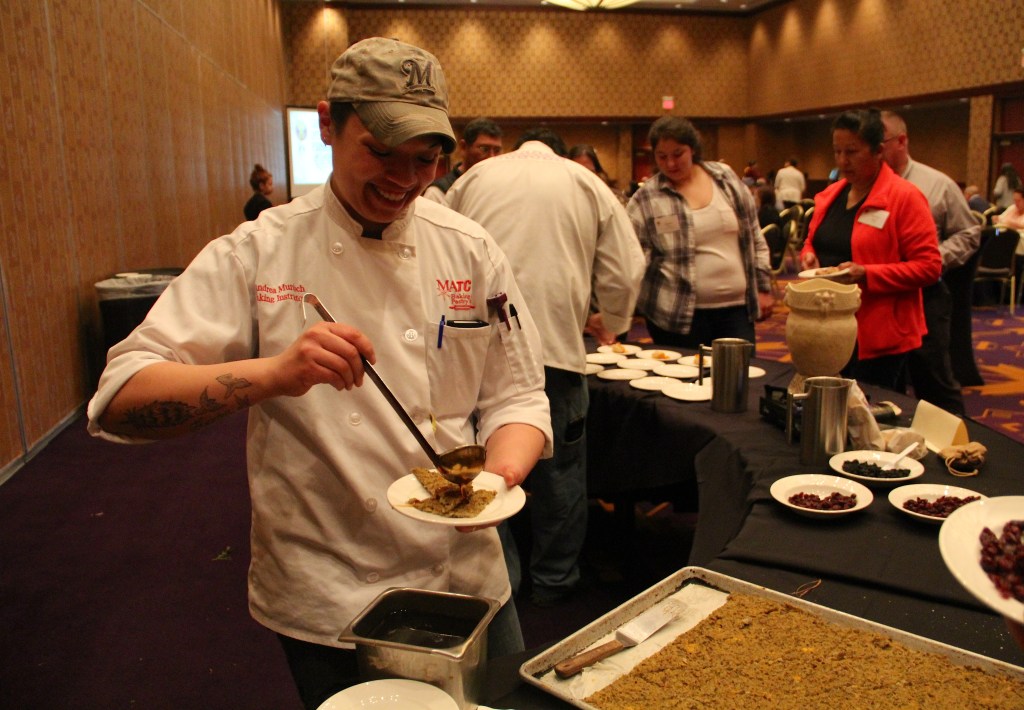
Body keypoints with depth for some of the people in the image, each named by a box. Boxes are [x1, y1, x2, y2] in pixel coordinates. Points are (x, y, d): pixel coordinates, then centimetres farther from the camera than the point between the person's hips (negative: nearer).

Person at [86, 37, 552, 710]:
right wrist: (274, 373, -34)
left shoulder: (470, 250, -3)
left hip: (467, 577, 3)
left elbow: (516, 397, 1)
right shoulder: (255, 255, -10)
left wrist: (499, 474, -21)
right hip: (324, 599, -2)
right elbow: (120, 399, -17)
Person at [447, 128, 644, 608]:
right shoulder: (587, 184, 12)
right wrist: (614, 324, 26)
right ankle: (554, 582, 26)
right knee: (559, 469, 14)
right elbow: (623, 275, 7)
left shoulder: (475, 177, 15)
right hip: (555, 345, -1)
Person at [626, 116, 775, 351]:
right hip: (677, 317, -2)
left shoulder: (727, 178, 5)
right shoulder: (645, 199, -3)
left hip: (737, 309, 3)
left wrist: (763, 288, 9)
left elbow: (754, 238, 11)